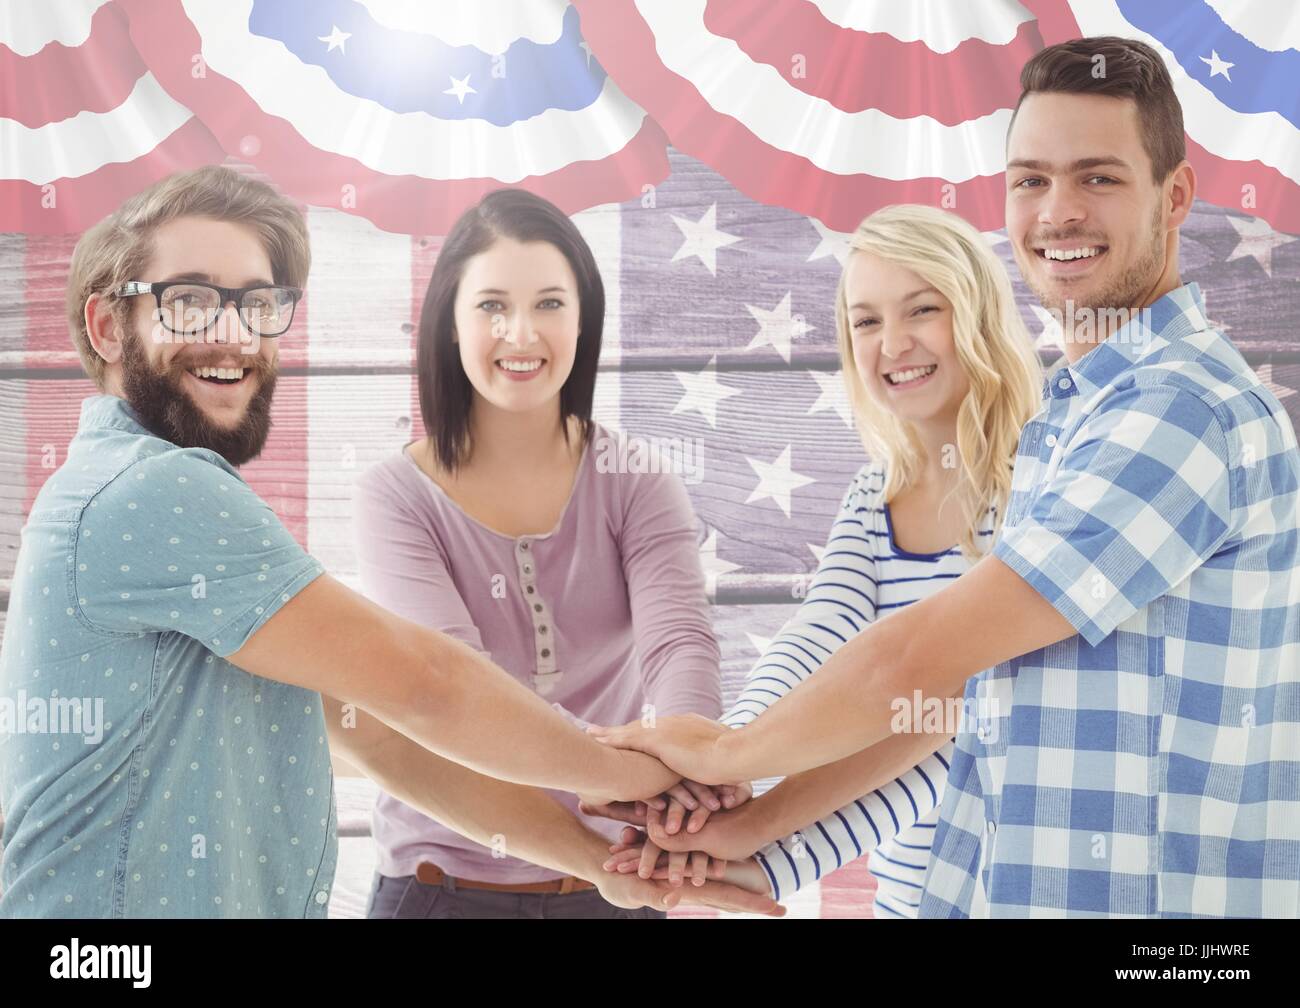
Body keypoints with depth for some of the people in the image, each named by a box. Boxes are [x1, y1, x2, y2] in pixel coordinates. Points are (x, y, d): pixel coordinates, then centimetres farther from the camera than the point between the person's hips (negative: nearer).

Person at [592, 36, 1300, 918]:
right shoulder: (1069, 416, 13)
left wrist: (725, 754, -6)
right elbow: (960, 694, 10)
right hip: (1014, 884, 8)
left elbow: (919, 660, -20)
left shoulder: (1186, 407, -19)